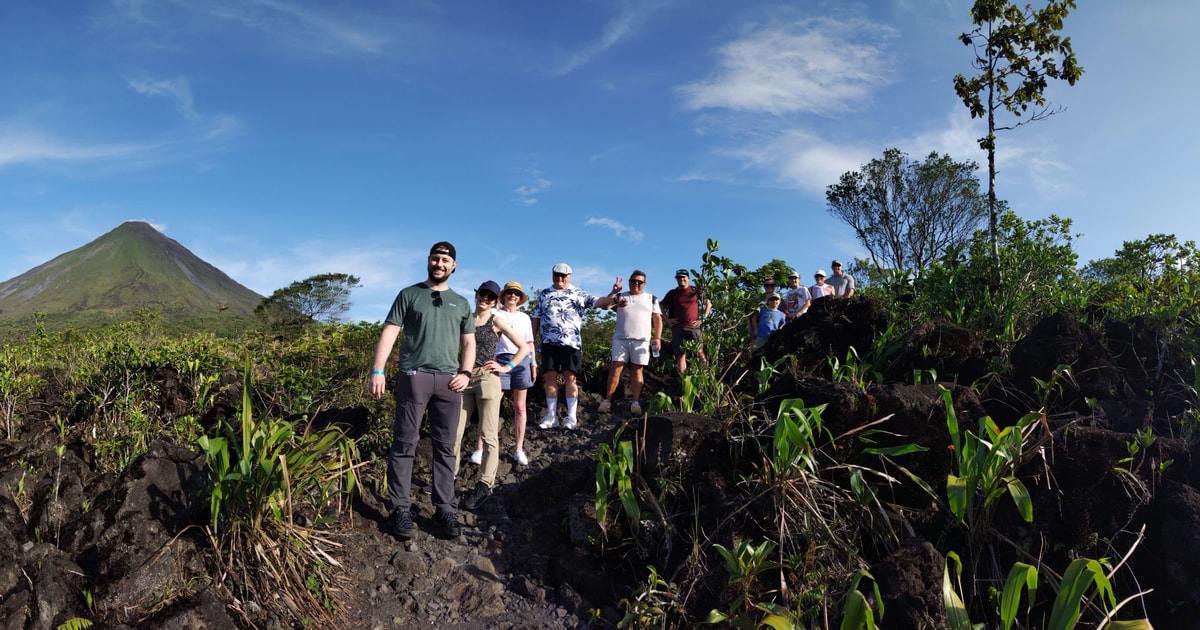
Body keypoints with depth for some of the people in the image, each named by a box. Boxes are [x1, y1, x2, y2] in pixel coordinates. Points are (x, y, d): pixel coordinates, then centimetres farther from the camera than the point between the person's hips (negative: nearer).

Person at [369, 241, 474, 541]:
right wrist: (378, 370, -10)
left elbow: (468, 343, 16)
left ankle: (446, 509, 11)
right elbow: (389, 333, 1)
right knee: (404, 444, 0)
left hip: (449, 380, 3)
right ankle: (400, 509, 7)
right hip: (413, 376, -2)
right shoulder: (409, 295, 9)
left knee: (446, 446, 5)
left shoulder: (461, 303, 17)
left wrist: (465, 373, -1)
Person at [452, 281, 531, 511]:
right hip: (464, 378, 4)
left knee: (488, 435, -3)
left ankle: (485, 484, 1)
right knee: (454, 431, 5)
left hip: (487, 379, -4)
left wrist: (506, 367, -5)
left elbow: (524, 347, 1)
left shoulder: (496, 322, 2)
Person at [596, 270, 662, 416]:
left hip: (641, 340, 0)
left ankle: (635, 402, -2)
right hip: (621, 338, 0)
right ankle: (607, 401, -1)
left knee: (637, 370, -1)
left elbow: (658, 319, 10)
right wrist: (613, 294, -8)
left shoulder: (651, 298, 15)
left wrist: (657, 338, -3)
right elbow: (598, 304, 7)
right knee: (616, 368, -4)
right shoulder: (620, 296, 14)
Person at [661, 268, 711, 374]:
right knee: (680, 355, 0)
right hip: (677, 328, 2)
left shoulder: (695, 291, 9)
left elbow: (708, 303, 17)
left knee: (700, 352, -12)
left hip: (693, 327, -2)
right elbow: (661, 307, 18)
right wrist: (667, 319, 5)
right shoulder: (672, 293, 12)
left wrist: (703, 318, 7)